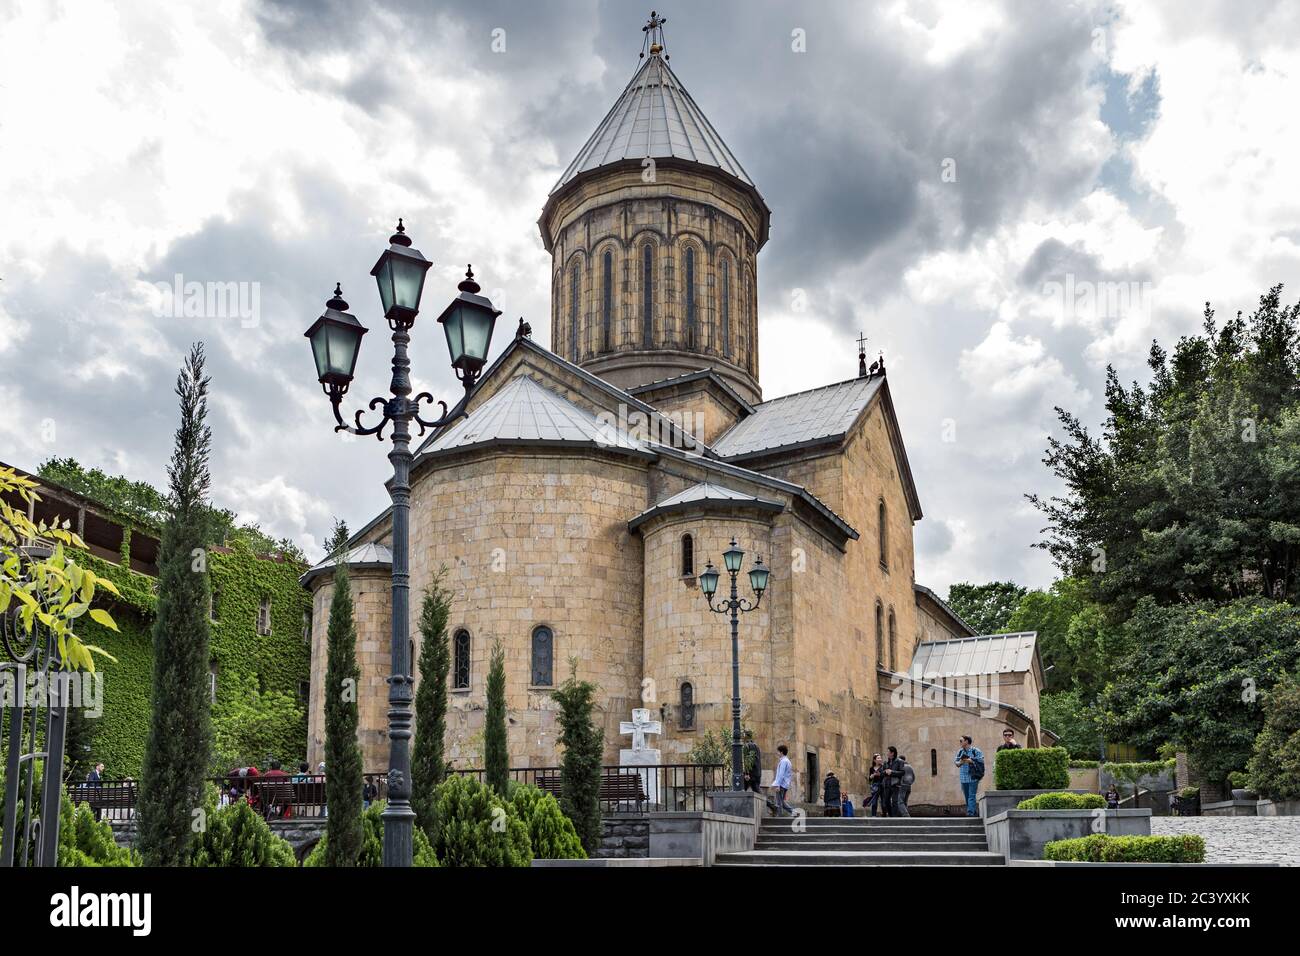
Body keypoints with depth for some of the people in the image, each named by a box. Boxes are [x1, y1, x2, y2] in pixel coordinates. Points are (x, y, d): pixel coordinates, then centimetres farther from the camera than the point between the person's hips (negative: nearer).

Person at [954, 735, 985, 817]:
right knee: (967, 796, 9)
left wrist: (970, 761, -18)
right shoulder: (960, 752, 13)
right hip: (963, 778, 6)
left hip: (973, 777, -6)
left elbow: (981, 761, -11)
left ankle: (971, 812, -14)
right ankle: (975, 811, 19)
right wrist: (960, 762, -8)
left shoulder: (976, 751, -4)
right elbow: (956, 762, 13)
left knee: (971, 796, -11)